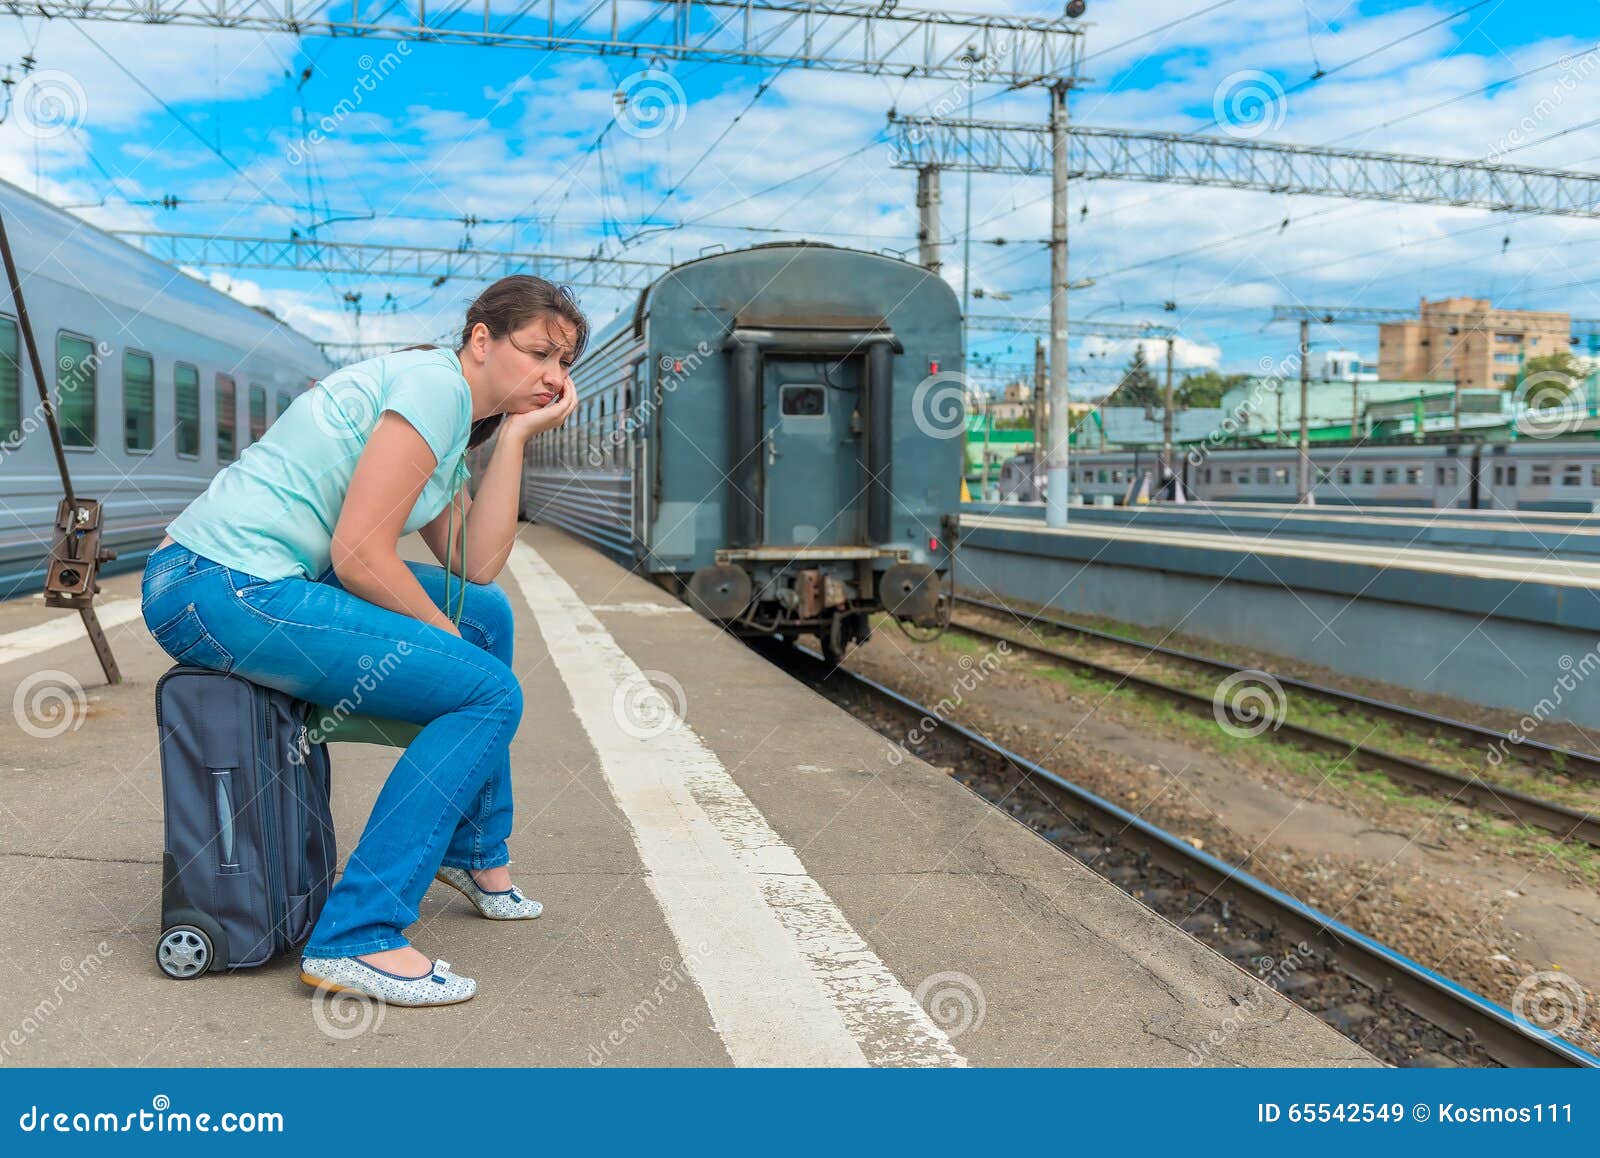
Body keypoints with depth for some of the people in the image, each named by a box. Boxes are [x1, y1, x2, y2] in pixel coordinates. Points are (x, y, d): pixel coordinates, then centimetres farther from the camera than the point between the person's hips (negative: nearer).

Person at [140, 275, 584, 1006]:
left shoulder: (456, 429, 19)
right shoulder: (436, 384, -11)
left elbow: (475, 567, 5)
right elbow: (359, 555, -18)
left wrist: (516, 436, 8)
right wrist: (446, 639, -4)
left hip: (257, 579, 10)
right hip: (220, 590, -10)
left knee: (488, 613, 19)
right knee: (489, 692, -12)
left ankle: (475, 855, 29)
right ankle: (356, 939, -12)